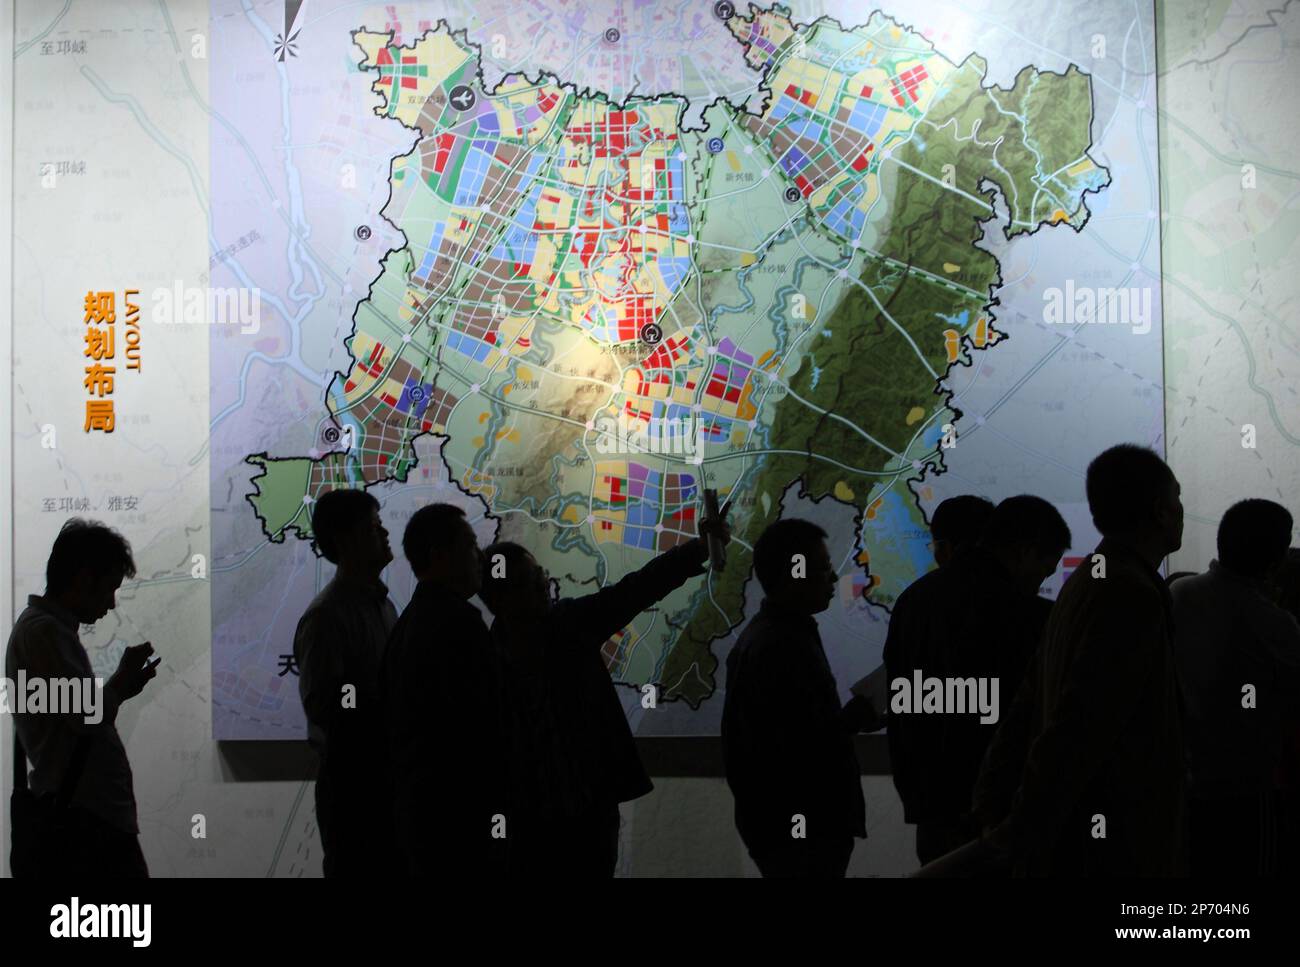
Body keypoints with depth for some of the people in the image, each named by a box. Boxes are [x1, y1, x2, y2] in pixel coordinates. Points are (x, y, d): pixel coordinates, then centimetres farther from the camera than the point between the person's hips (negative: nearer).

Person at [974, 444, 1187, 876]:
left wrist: (992, 813, 12)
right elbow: (1078, 727, -23)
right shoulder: (1134, 595, -17)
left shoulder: (1085, 583, 13)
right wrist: (1019, 836, -18)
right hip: (1112, 851, -9)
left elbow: (1026, 711, 13)